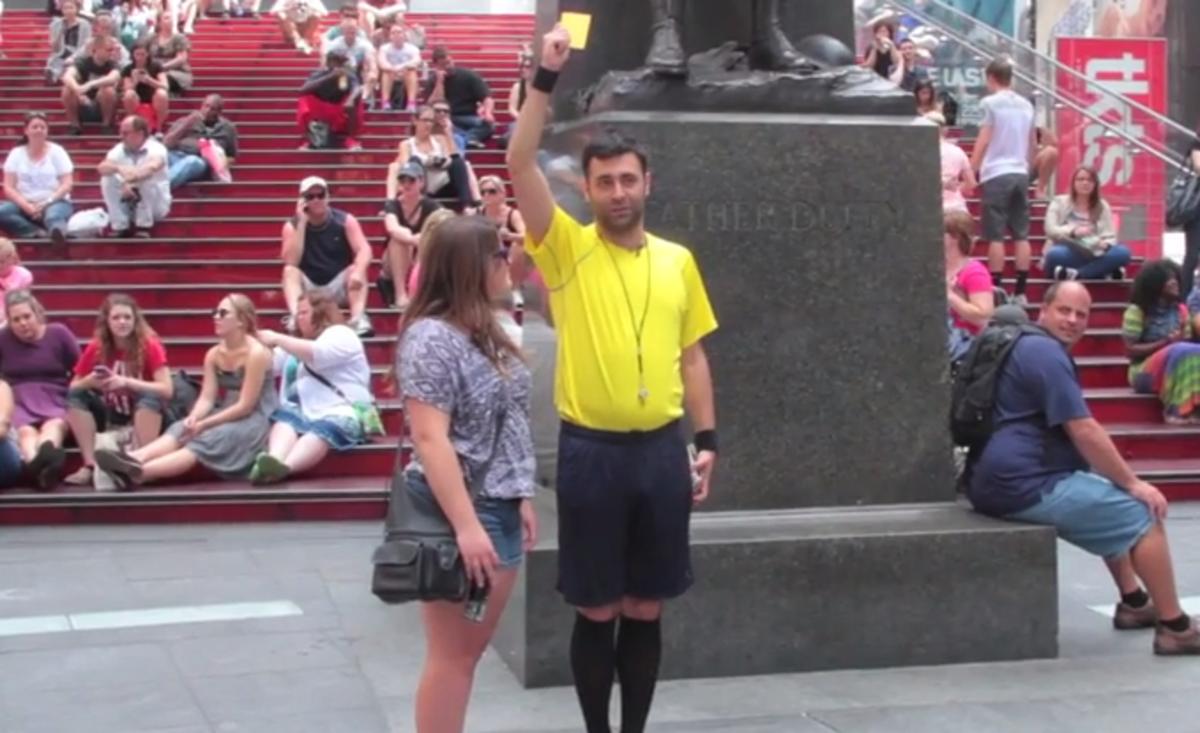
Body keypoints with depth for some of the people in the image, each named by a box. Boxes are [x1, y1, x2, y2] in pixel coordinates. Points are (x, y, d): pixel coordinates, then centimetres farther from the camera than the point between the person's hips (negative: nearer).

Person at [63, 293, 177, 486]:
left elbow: (167, 390, -23)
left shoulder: (150, 345, -14)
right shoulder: (96, 347, -6)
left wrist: (127, 382, -31)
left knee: (151, 396, -32)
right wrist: (89, 381, -23)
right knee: (76, 395, -17)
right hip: (110, 418, 3)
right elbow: (74, 387, 0)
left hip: (144, 417, -3)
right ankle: (90, 465, -25)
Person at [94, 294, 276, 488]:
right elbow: (206, 398, -1)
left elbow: (245, 406, -17)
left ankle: (138, 473, -54)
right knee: (181, 429, -22)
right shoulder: (214, 354, 8)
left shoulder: (256, 353, -15)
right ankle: (131, 460, -49)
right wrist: (193, 419, -24)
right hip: (227, 417, 7)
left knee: (204, 441, -32)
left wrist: (203, 425, -20)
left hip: (254, 421, -7)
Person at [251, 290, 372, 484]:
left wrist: (277, 339, -10)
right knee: (285, 417, -29)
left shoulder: (341, 335, 6)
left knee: (322, 429, -38)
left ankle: (283, 466, -66)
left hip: (342, 414, -6)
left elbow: (317, 354, -14)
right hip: (309, 414, 6)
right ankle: (274, 461, -59)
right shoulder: (297, 343, 30)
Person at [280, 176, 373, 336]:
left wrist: (358, 272, -42)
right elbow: (291, 262, -21)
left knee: (356, 270, -27)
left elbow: (364, 250, -20)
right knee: (290, 271, -25)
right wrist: (301, 223, -24)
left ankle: (358, 319, -45)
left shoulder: (345, 221, -7)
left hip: (339, 286, 0)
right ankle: (295, 317, -46)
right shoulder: (292, 225, -6)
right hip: (308, 288, 0)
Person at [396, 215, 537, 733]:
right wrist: (466, 526, -24)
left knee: (473, 648, 14)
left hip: (499, 510, 9)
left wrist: (521, 497, 15)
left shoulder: (485, 331, 12)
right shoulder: (431, 337, -15)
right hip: (460, 513, -9)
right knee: (452, 655, -1)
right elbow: (430, 439, -21)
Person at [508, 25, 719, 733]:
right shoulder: (568, 249, -2)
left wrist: (707, 441, 6)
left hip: (661, 448, 3)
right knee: (597, 611, 6)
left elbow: (693, 357, 11)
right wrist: (548, 77, -21)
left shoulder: (678, 261, 7)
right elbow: (521, 163, -15)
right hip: (591, 450, -3)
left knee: (646, 610, 11)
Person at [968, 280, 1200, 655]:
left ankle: (1134, 602, 31)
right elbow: (1084, 432, -18)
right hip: (1025, 485, -11)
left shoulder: (1027, 347, 21)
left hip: (1000, 480, 11)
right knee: (1142, 516, -5)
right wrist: (1133, 483, -9)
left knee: (1115, 503, 30)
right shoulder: (1046, 353, -13)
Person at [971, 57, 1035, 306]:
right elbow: (1033, 143, 17)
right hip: (1020, 174, 5)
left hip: (996, 174, -5)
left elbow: (984, 140, -9)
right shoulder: (1026, 105, 12)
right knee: (1021, 235, 6)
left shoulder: (990, 102, -5)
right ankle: (1020, 292, 6)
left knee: (995, 236, -3)